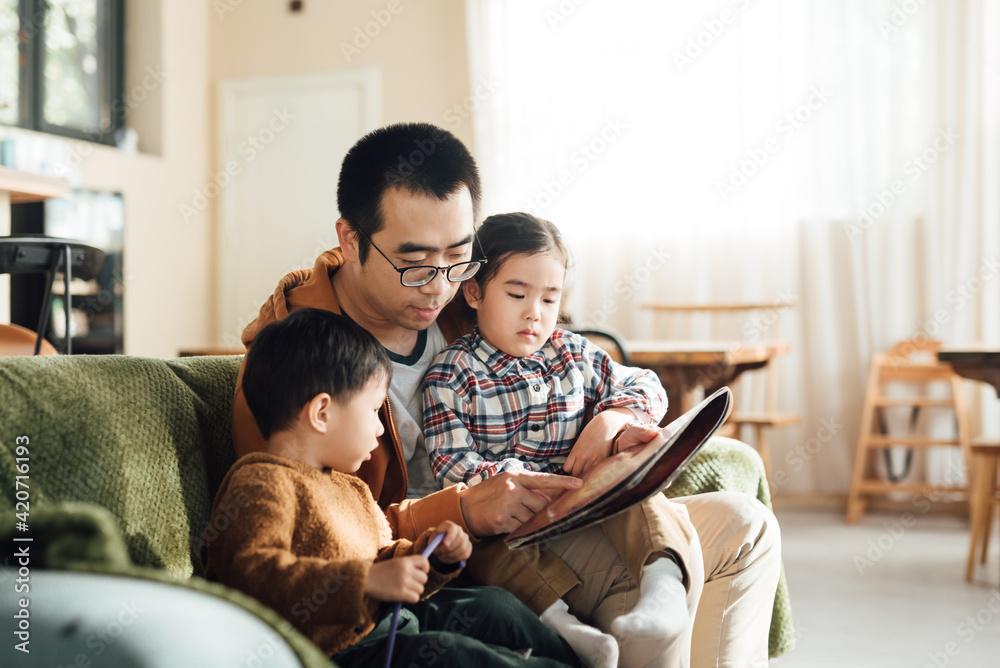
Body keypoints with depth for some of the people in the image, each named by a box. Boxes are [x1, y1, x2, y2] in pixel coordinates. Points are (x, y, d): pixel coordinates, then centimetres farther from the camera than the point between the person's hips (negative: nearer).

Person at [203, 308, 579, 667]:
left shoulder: (349, 488, 21)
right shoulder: (260, 484, -15)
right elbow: (253, 574, -31)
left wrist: (432, 555, 9)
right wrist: (366, 581, -35)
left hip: (380, 623, 11)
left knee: (492, 605, 11)